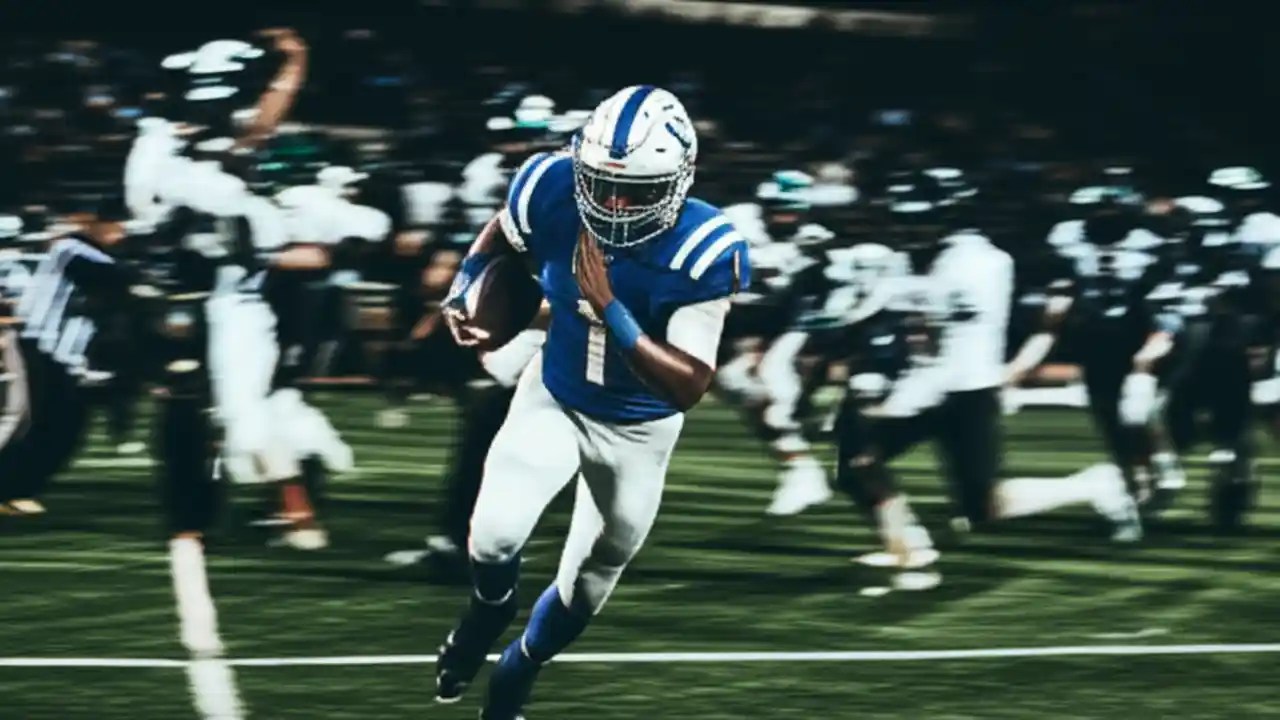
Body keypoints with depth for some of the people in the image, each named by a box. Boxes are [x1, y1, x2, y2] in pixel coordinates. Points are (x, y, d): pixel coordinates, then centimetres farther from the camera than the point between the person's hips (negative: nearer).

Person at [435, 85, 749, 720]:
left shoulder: (704, 251, -34)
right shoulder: (553, 191, -26)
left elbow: (690, 386, -35)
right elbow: (502, 234, 2)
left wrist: (612, 312, -44)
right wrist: (463, 290, -14)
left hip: (638, 430, 0)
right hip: (555, 399, 1)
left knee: (587, 585, 17)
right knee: (496, 537, -22)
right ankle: (490, 608, 16)